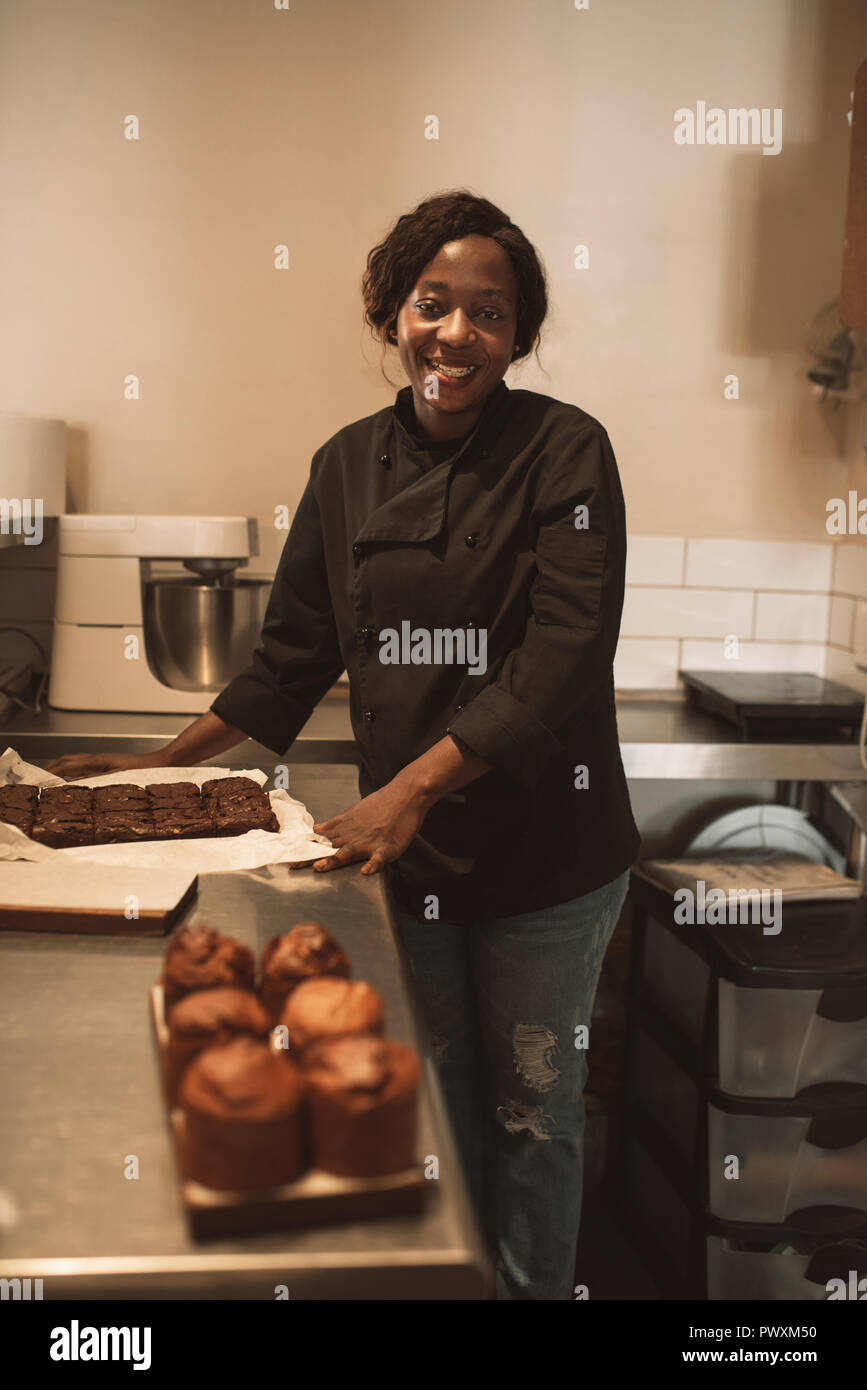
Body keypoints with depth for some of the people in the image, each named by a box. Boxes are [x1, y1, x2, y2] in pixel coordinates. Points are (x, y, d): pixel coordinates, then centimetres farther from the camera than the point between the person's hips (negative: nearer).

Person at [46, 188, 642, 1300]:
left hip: (545, 847, -3)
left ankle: (535, 1290, 38)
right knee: (441, 1099, 20)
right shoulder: (349, 464, 2)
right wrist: (159, 769, 8)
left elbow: (564, 655, -19)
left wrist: (414, 785, -26)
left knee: (532, 1105, 14)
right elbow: (295, 653, 9)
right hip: (407, 845, 4)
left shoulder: (564, 450, -10)